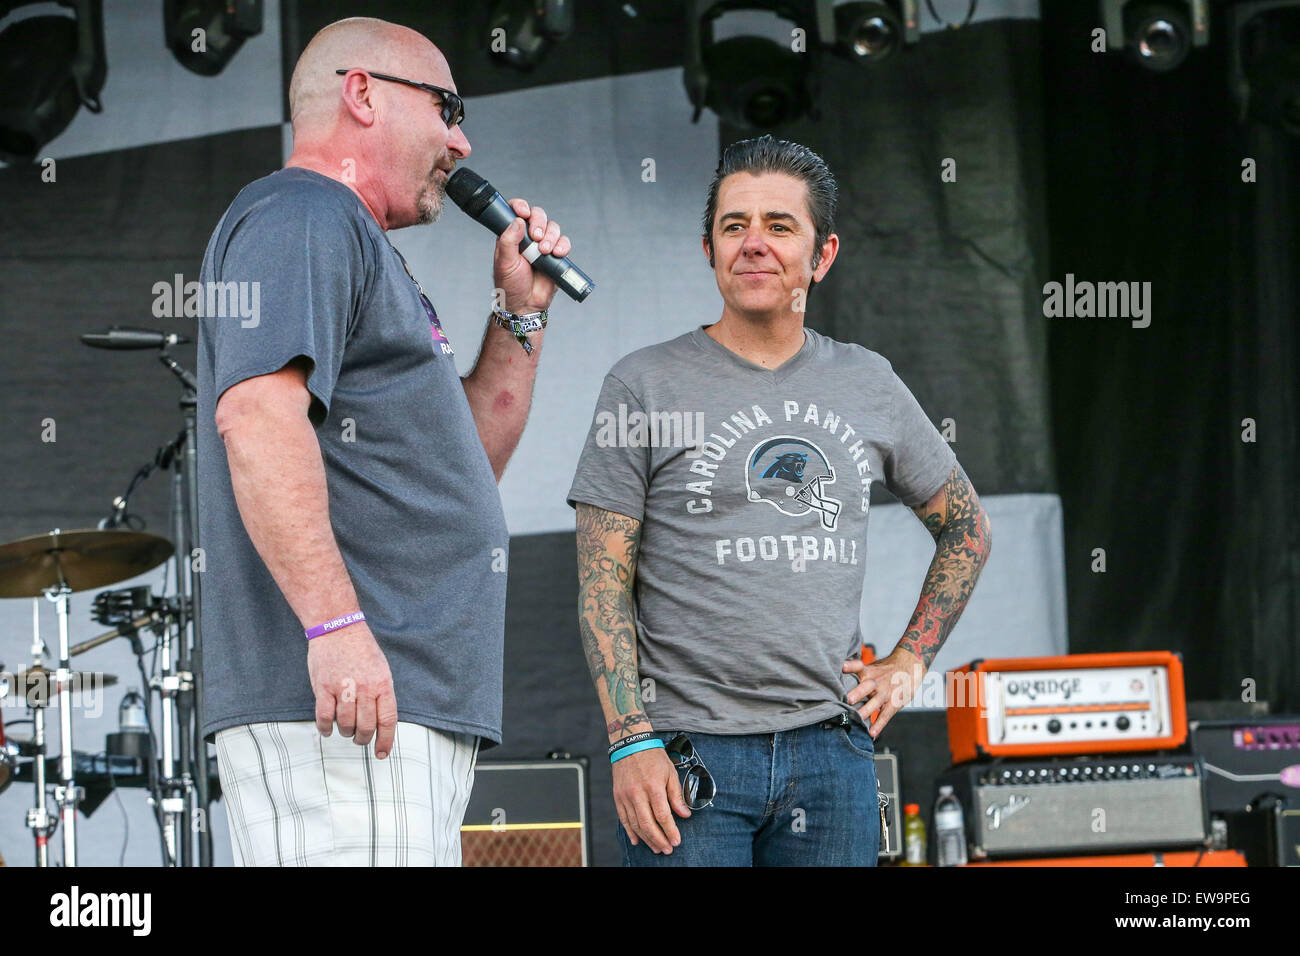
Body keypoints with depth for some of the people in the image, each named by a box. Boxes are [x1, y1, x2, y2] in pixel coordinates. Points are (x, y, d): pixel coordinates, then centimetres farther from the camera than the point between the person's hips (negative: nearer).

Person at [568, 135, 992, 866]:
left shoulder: (869, 386, 12)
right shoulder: (646, 387, 1)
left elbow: (966, 526, 26)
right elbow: (604, 586, -2)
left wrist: (908, 664, 14)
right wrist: (632, 743, -11)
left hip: (834, 749, 4)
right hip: (692, 751, -3)